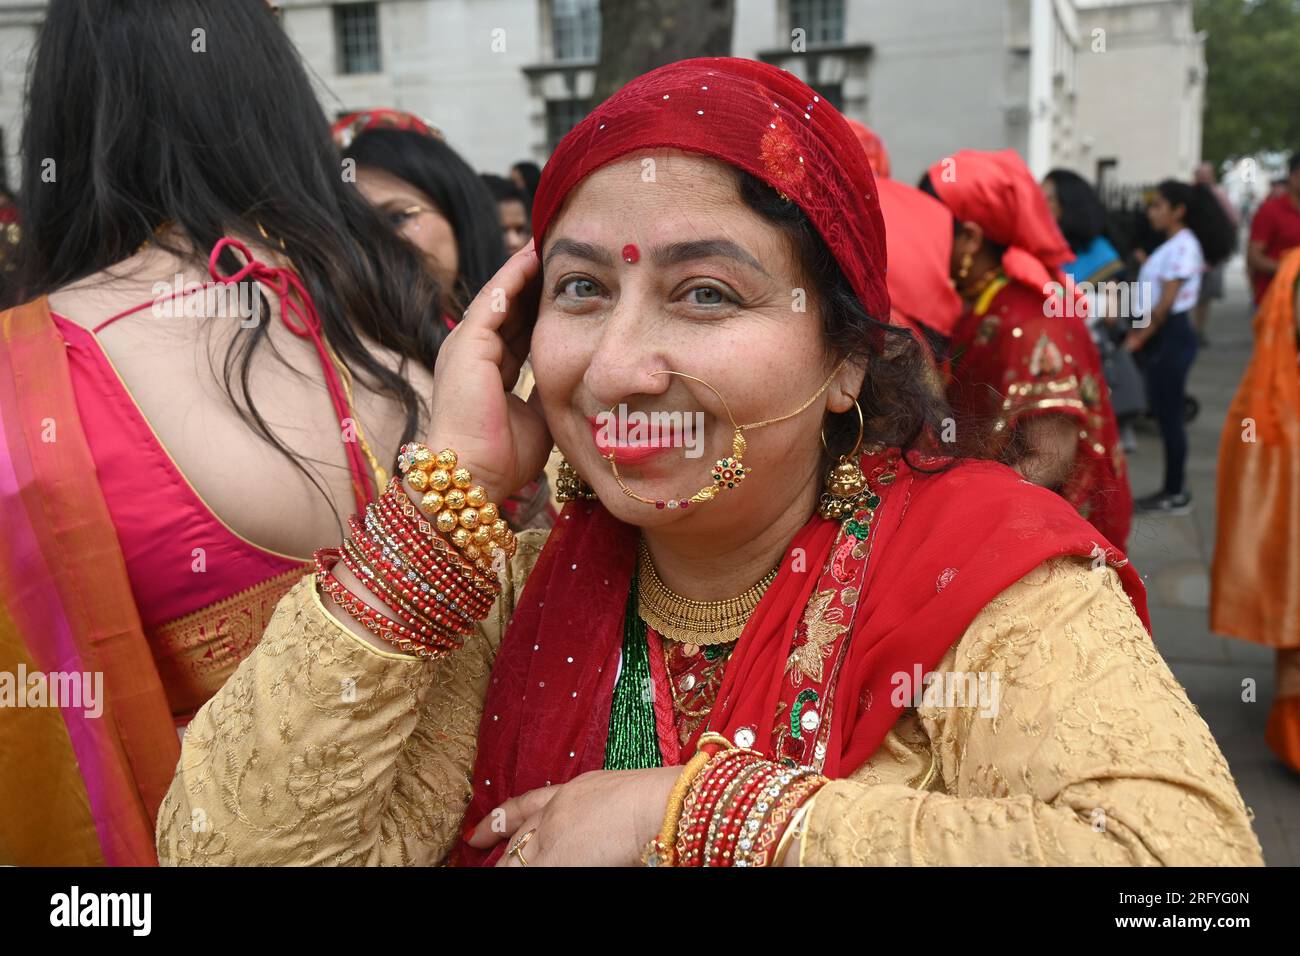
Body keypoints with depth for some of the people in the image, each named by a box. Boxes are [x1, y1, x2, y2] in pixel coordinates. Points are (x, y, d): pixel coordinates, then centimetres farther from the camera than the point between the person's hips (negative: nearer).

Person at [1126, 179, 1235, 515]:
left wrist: (1139, 338, -12)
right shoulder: (1171, 244, 14)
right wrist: (1139, 334, 10)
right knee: (1164, 414, 13)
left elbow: (1166, 302, -18)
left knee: (1170, 415, -2)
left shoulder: (1183, 246, -15)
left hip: (1172, 336, -9)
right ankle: (1173, 488, 21)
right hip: (1161, 336, 9)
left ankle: (1176, 494, 7)